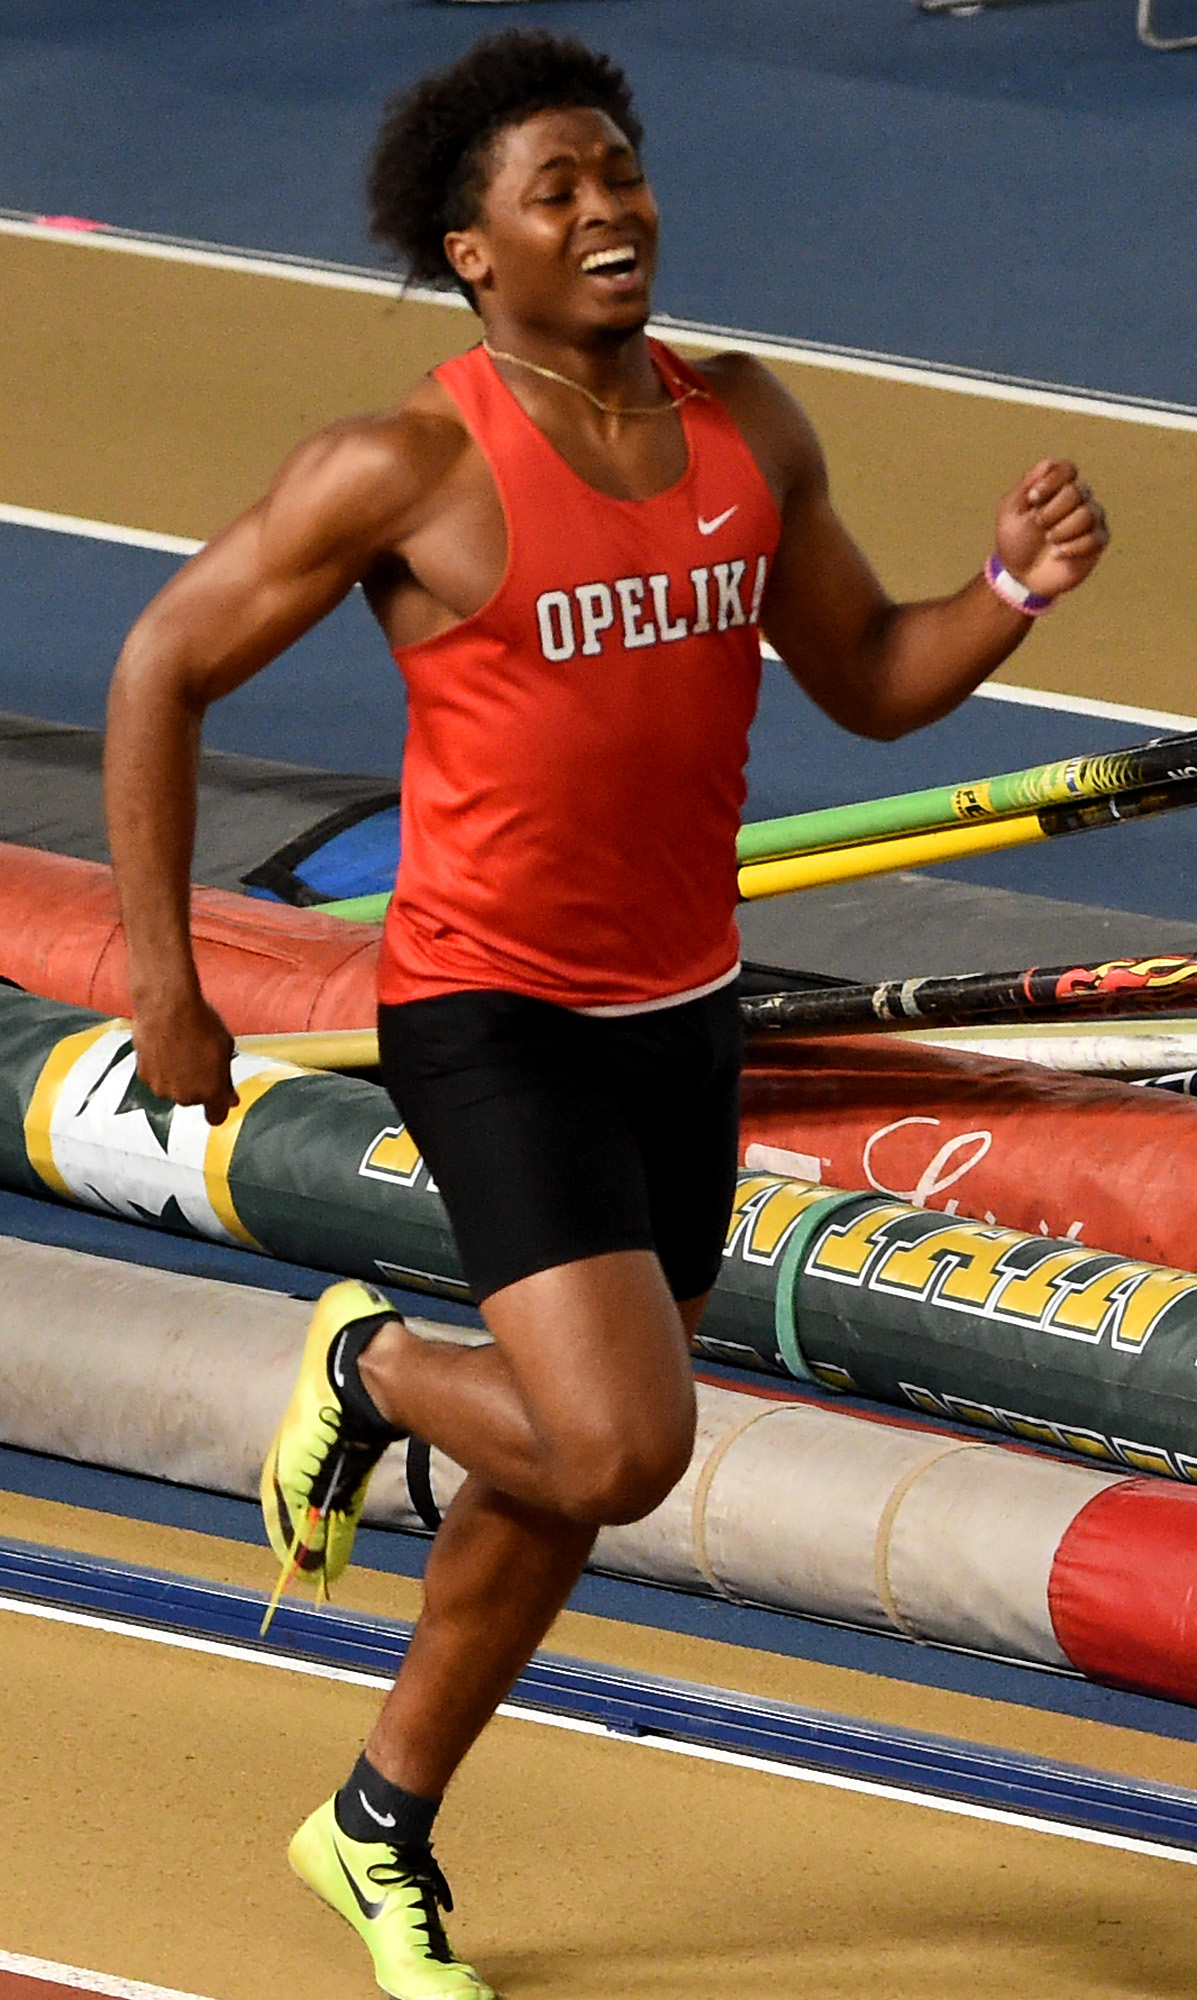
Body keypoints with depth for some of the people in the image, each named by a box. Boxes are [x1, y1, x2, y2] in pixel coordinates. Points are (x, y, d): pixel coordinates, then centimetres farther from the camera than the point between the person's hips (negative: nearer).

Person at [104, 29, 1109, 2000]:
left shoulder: (746, 426, 2)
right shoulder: (408, 470, -15)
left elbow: (871, 681, 11)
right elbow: (165, 666, -7)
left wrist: (1015, 587, -10)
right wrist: (160, 969, -8)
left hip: (682, 1015, 6)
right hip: (493, 1020, -6)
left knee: (565, 1476, 15)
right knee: (619, 1449, -21)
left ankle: (380, 1827, 35)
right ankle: (368, 1367, 11)